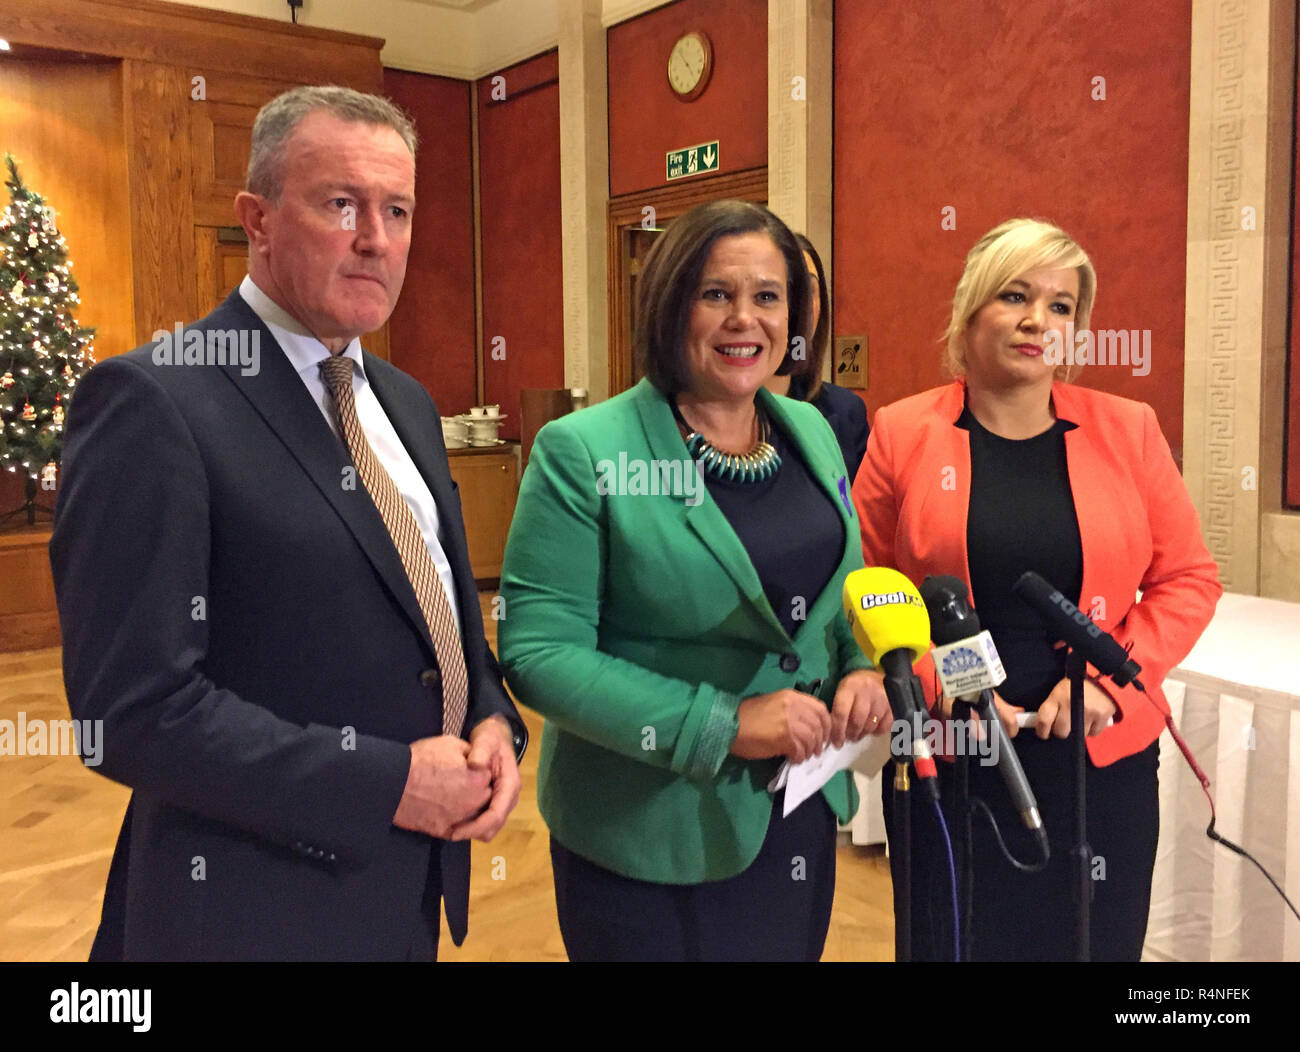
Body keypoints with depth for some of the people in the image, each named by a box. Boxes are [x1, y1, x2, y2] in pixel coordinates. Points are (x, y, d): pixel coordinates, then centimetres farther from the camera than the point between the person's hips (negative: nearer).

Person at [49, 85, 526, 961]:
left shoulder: (407, 403, 8)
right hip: (260, 909, -7)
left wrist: (491, 720, -4)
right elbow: (133, 708, -21)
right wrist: (389, 784, -19)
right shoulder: (152, 400, -17)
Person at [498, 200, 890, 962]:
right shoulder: (583, 453, -15)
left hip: (801, 817, 6)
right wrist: (722, 724, -23)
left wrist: (865, 669, -6)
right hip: (648, 839, -5)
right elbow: (538, 652, -18)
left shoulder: (811, 433, 4)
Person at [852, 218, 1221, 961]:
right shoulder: (903, 435, -3)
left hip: (1102, 759, 2)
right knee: (953, 941, 13)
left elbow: (1189, 579, 3)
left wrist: (1110, 682, -10)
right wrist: (940, 689, -13)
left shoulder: (1129, 431, 1)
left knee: (1090, 941, 15)